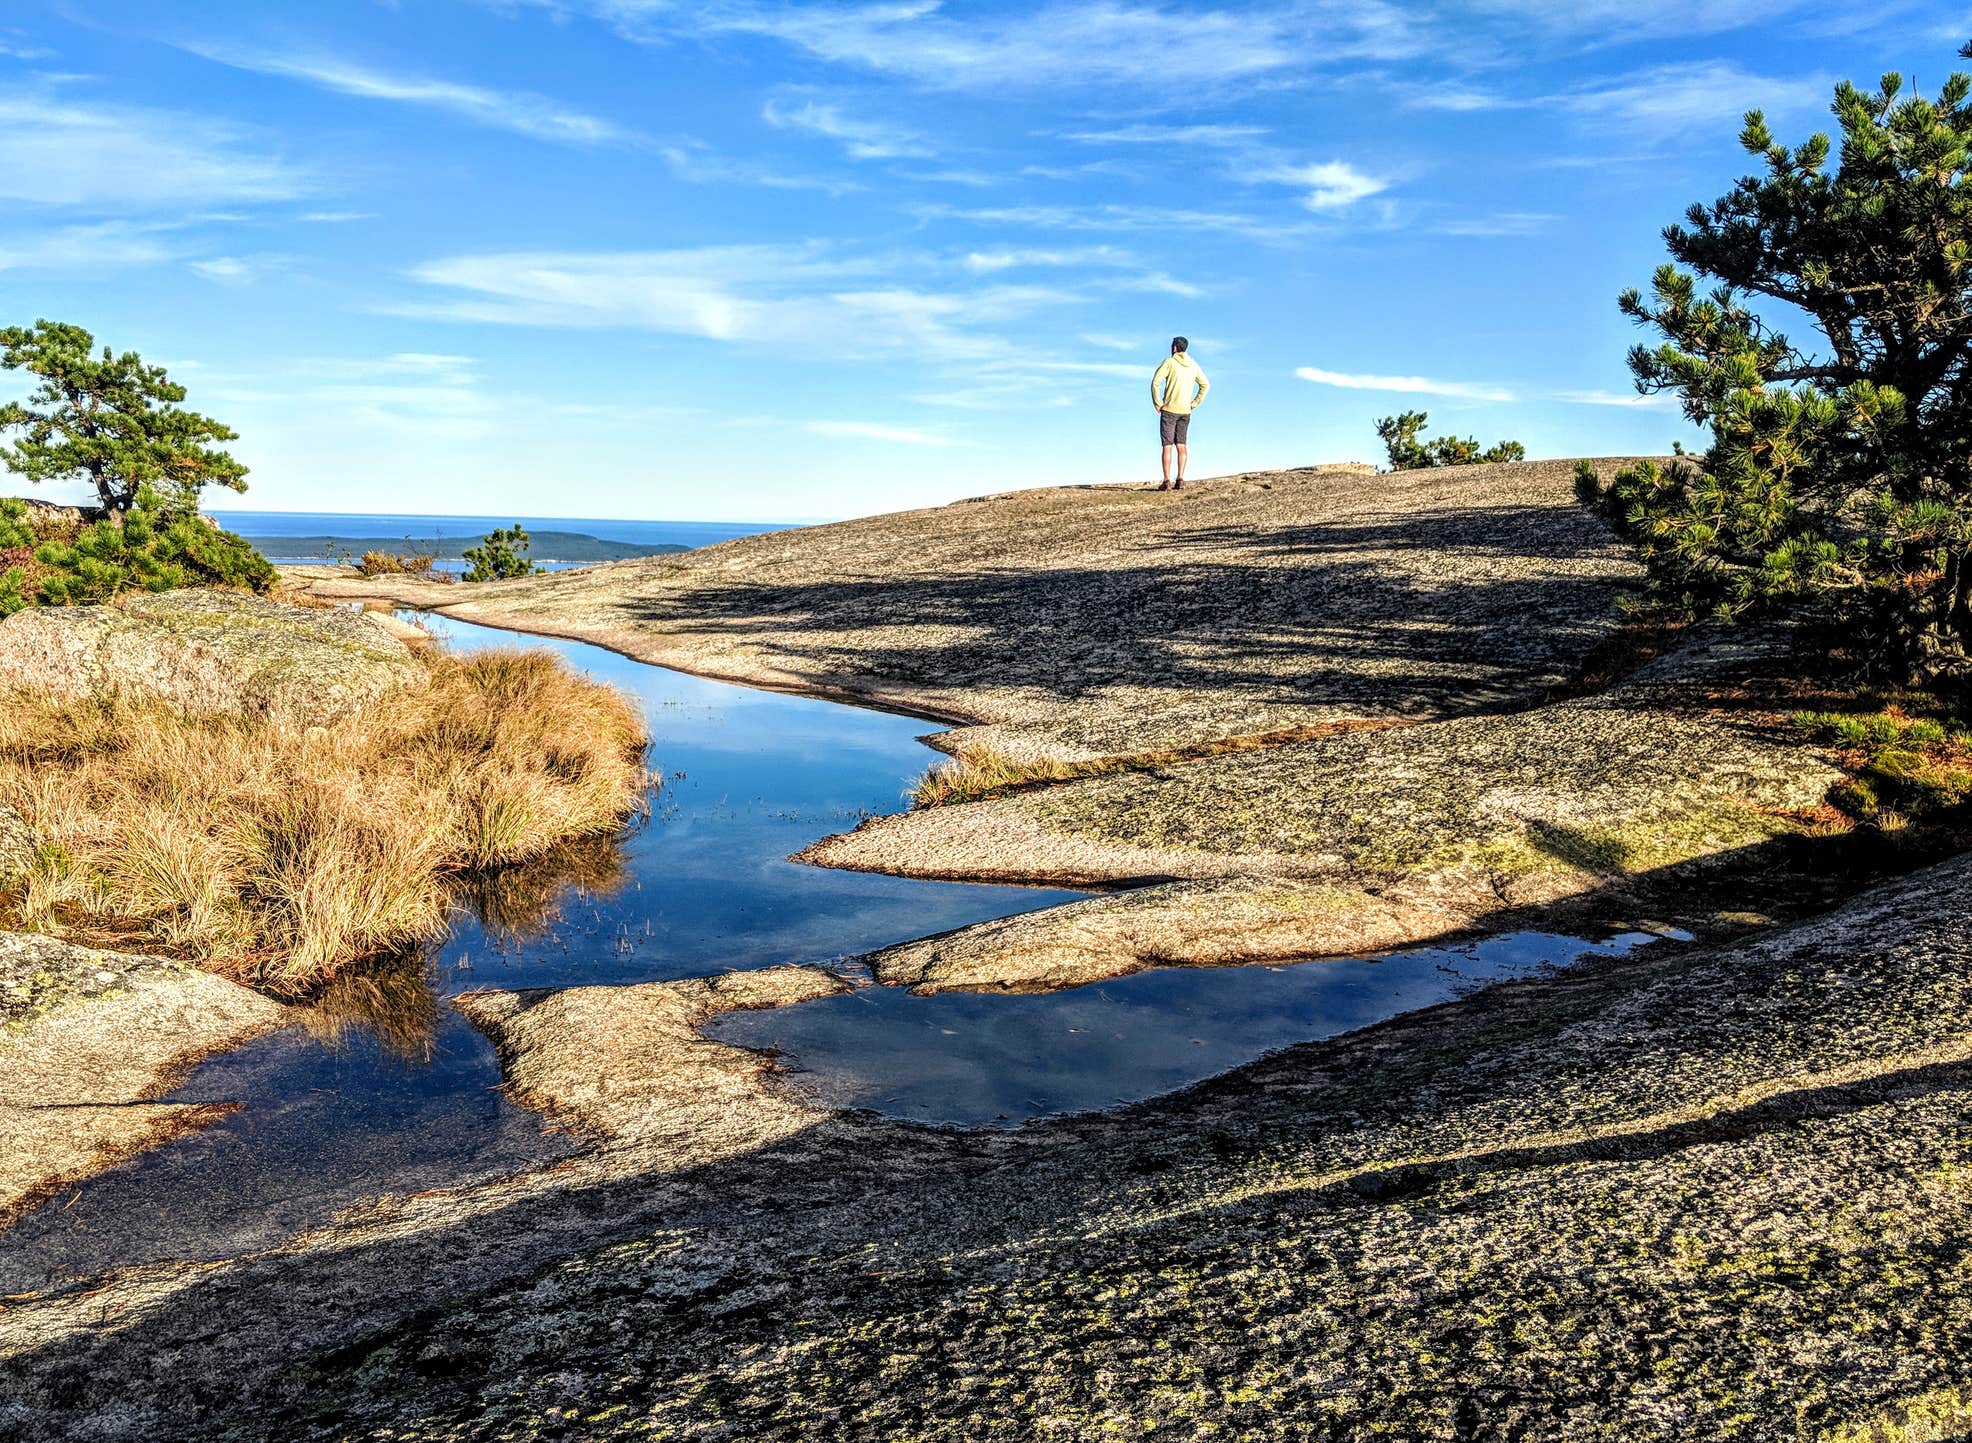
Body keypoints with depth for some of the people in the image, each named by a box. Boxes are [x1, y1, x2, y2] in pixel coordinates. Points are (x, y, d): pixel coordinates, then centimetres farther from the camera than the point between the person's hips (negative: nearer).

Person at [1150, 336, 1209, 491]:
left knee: (1167, 445, -2)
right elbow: (1205, 385, 11)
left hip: (1169, 410, -4)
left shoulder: (1169, 363, -7)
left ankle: (1167, 481, -8)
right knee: (1181, 445, 9)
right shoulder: (1193, 365, 8)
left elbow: (1155, 382, -16)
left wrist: (1157, 404, -9)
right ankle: (1180, 480, 1)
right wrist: (1194, 404, 11)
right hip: (1185, 411, 4)